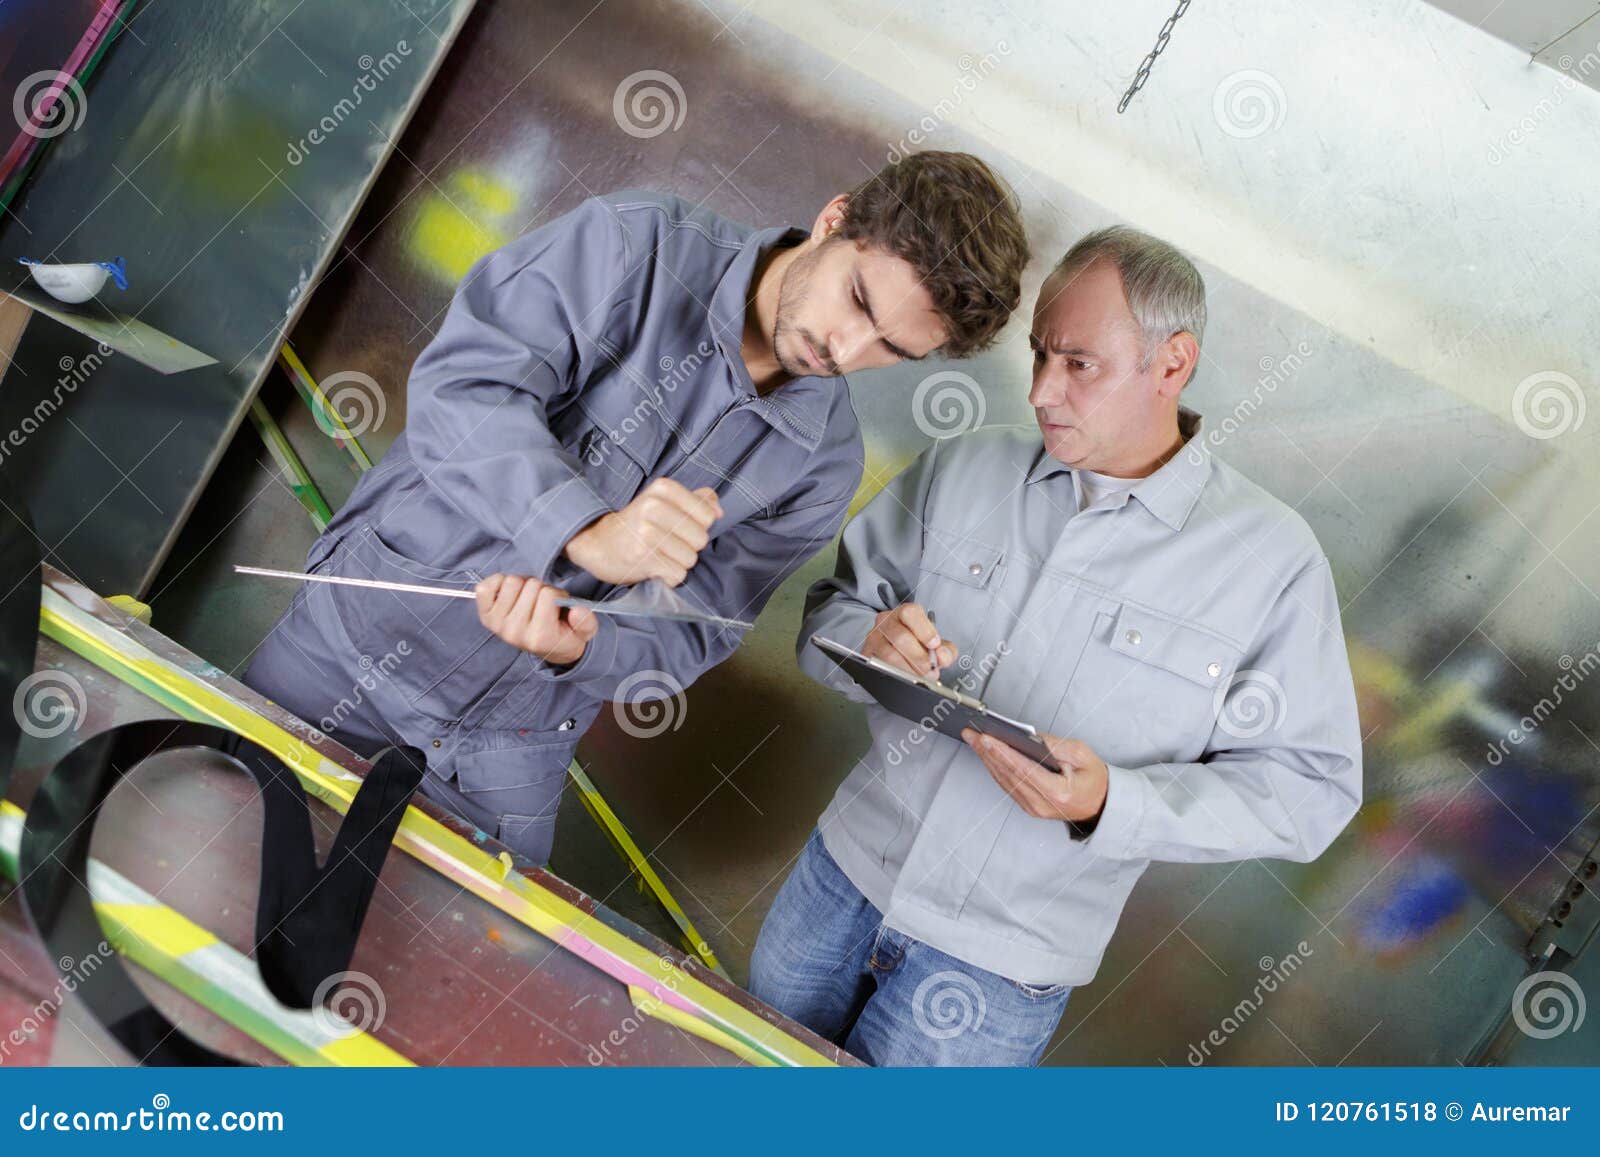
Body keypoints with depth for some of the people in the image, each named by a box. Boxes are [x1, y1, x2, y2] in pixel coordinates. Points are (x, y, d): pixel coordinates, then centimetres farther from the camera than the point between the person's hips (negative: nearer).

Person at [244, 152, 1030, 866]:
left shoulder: (823, 464, -5)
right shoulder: (634, 247, -14)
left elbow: (690, 634, -5)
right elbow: (460, 388, -25)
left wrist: (581, 648, -27)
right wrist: (587, 533, -41)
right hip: (362, 632, -1)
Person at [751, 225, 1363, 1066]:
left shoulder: (1272, 557, -11)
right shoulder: (959, 469, -1)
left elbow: (1310, 787, -10)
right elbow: (830, 609, 6)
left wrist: (1109, 804, -25)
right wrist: (870, 648, -19)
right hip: (840, 878, 4)